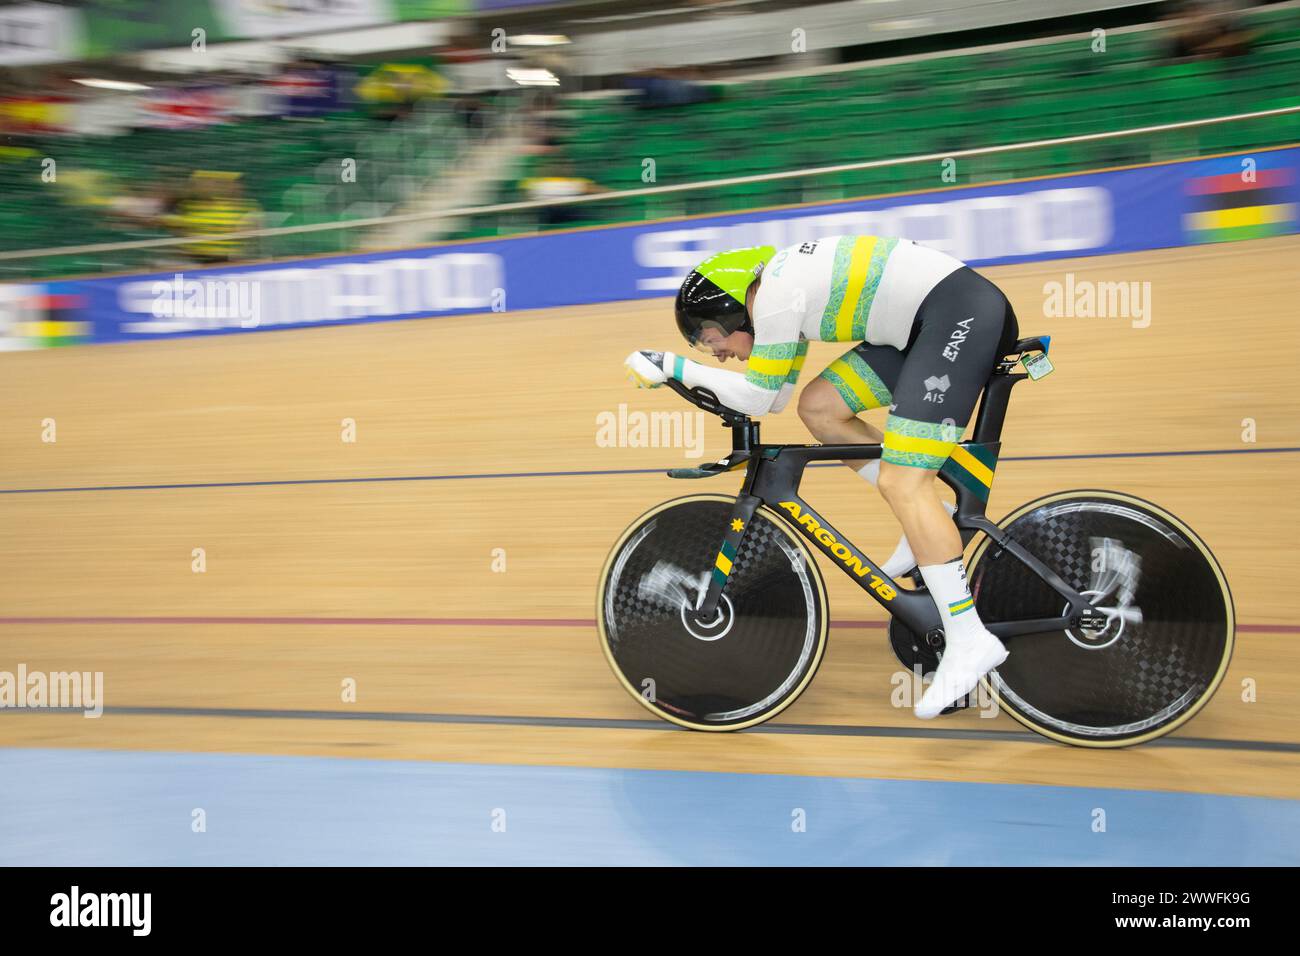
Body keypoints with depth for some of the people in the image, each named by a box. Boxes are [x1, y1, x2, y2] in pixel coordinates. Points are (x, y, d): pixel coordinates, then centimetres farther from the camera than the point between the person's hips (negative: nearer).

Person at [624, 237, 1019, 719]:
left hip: (963, 311, -10)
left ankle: (969, 641, -13)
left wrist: (676, 365, -5)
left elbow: (759, 398, -10)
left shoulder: (776, 294, -14)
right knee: (819, 408, 8)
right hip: (926, 324, 10)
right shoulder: (781, 286, 15)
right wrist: (706, 385, 14)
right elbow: (775, 397, 20)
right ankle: (930, 519, 13)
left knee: (899, 483, -16)